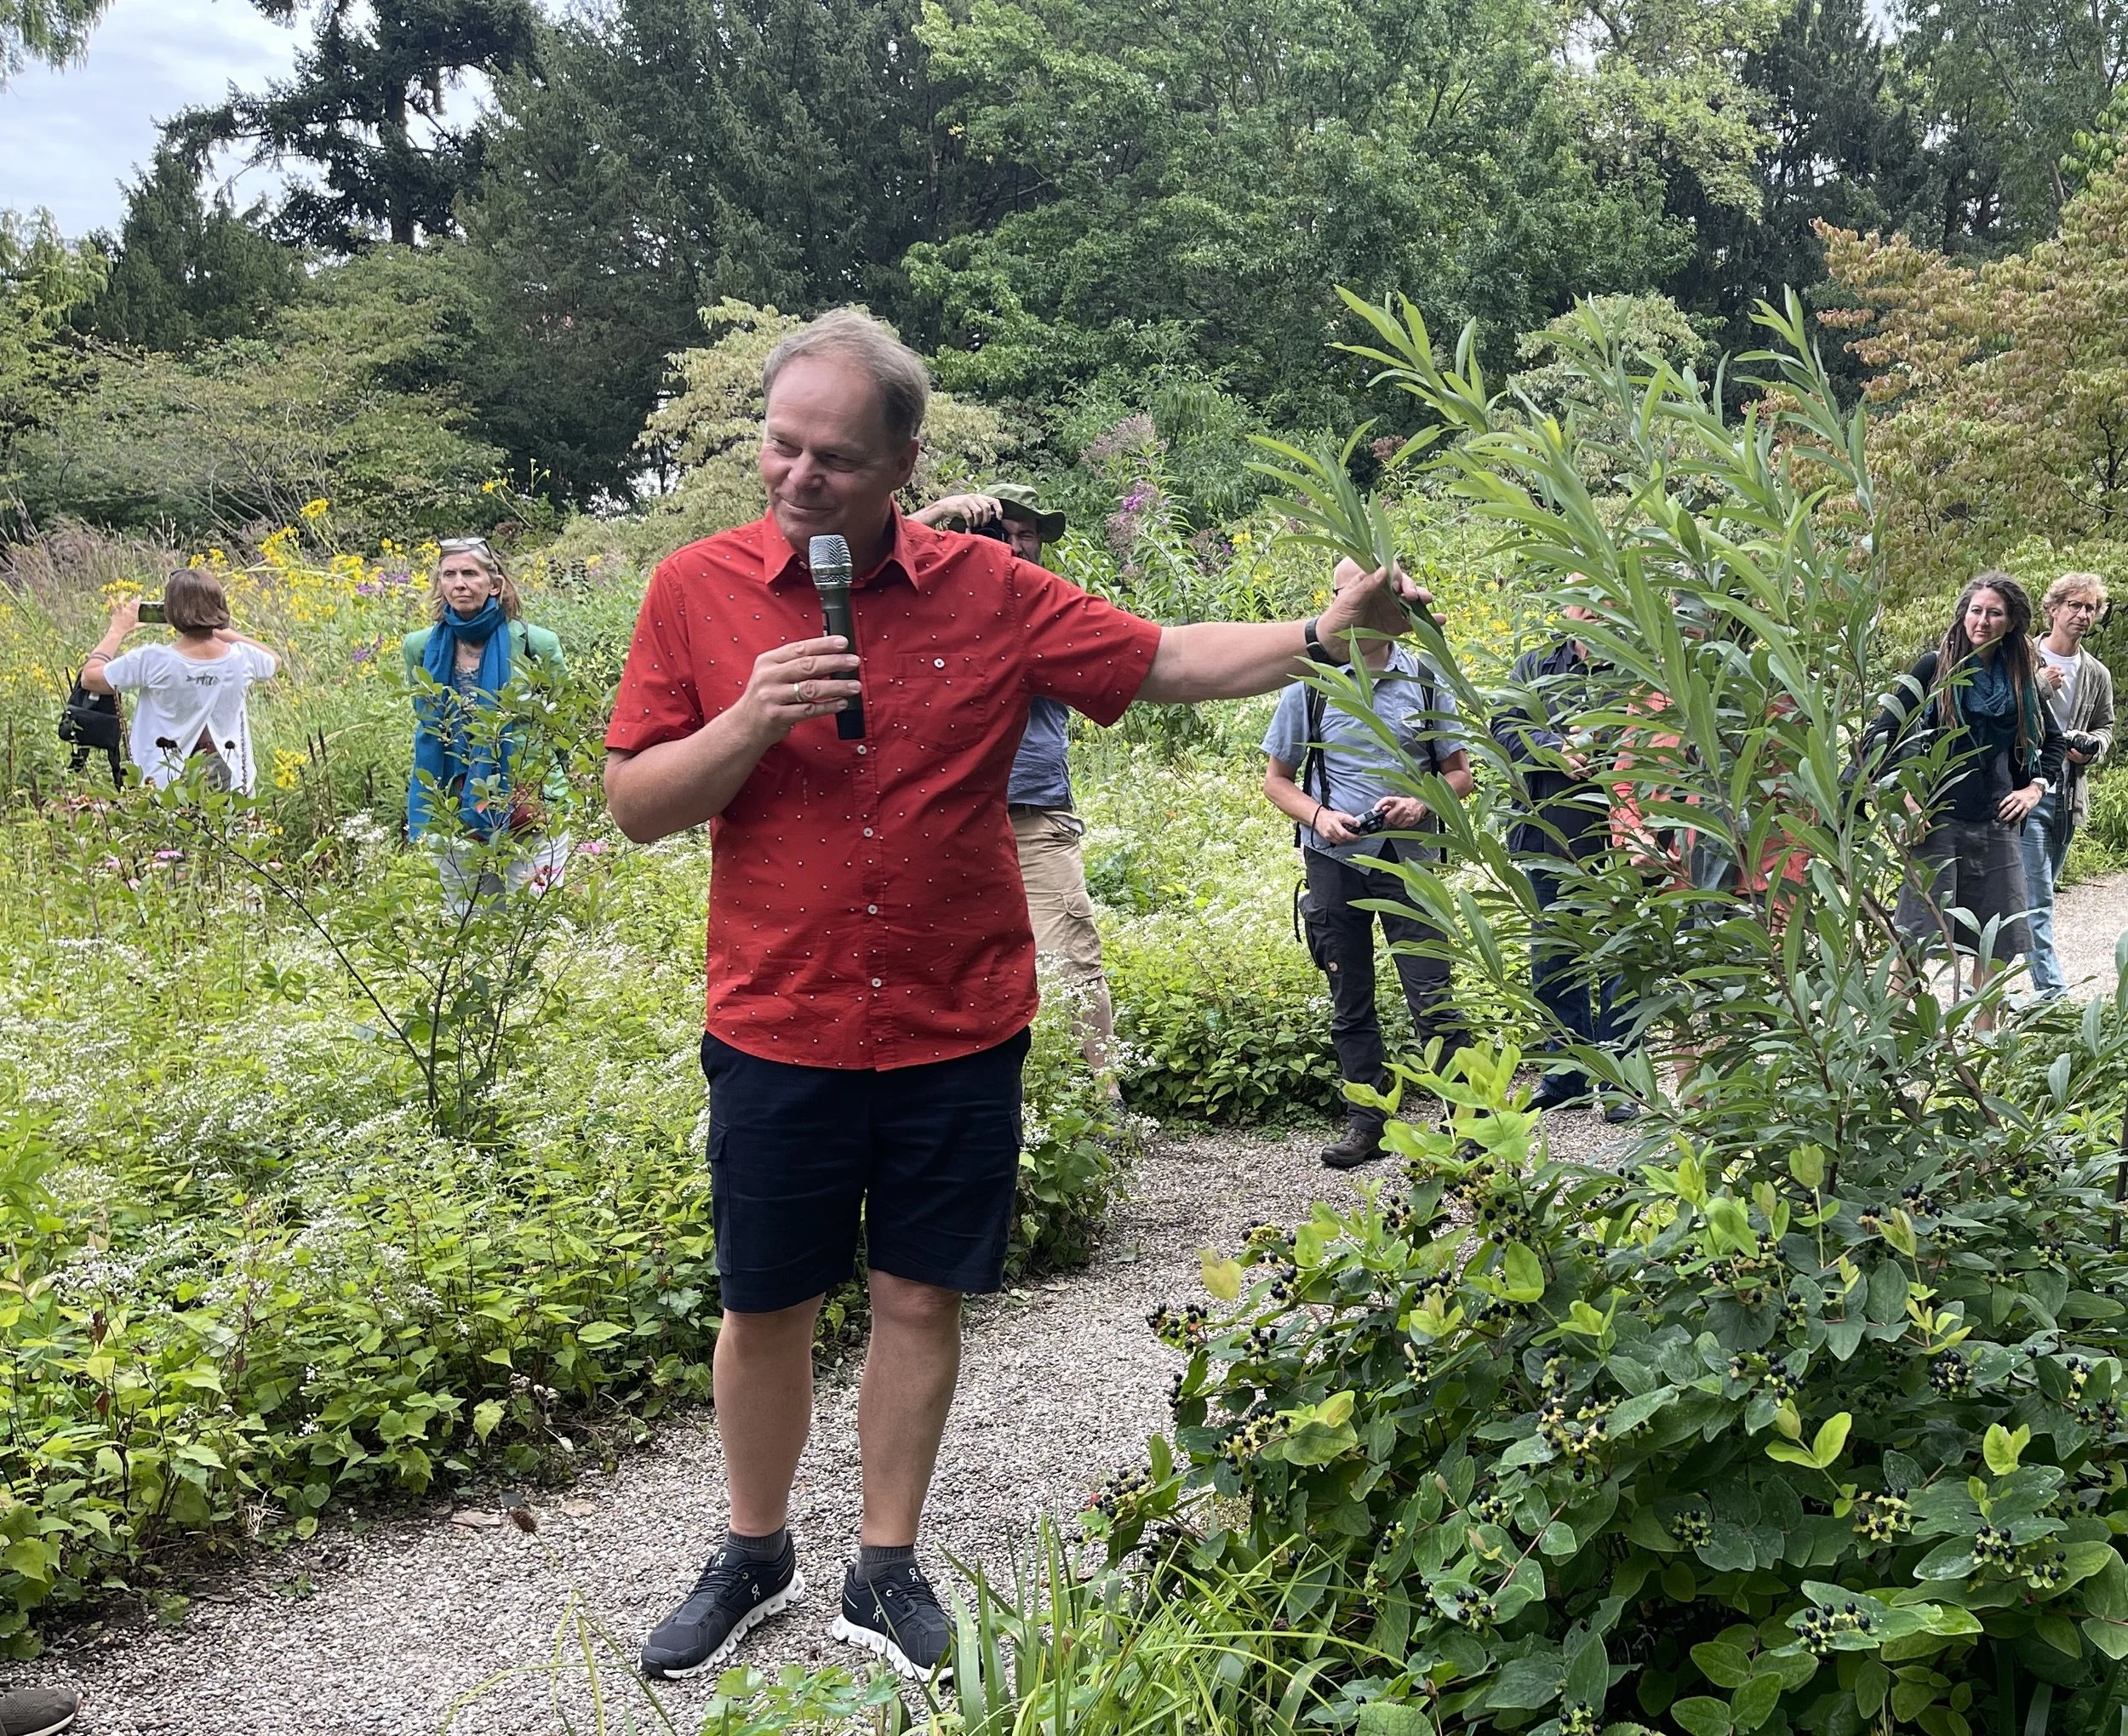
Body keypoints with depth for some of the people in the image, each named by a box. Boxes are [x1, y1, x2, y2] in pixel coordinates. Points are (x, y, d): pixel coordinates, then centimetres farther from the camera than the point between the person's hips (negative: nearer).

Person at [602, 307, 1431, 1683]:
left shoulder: (986, 591, -3)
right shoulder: (699, 591, -4)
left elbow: (1167, 661, 2)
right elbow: (634, 804, -3)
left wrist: (1324, 634, -11)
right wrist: (752, 719, -19)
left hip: (956, 1028, 1)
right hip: (778, 1029, 0)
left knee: (921, 1298, 11)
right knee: (767, 1305, 11)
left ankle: (888, 1573, 29)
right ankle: (754, 1557, 35)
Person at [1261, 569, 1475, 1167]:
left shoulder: (1425, 680, 3)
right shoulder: (1309, 684, 2)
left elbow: (1459, 772, 9)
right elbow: (1277, 779, 8)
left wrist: (1422, 803, -11)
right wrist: (1319, 815, -11)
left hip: (1409, 858, -1)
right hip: (1335, 859, 1)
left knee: (1433, 999, -7)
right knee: (1350, 1003, 9)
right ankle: (1365, 1125, 18)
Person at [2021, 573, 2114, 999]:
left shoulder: (2097, 675, 11)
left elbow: (2105, 725, 21)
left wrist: (2092, 748, -1)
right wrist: (2040, 684, -18)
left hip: (2069, 797, 6)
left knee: (2037, 894, 13)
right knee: (2037, 896, -10)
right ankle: (2052, 988, -11)